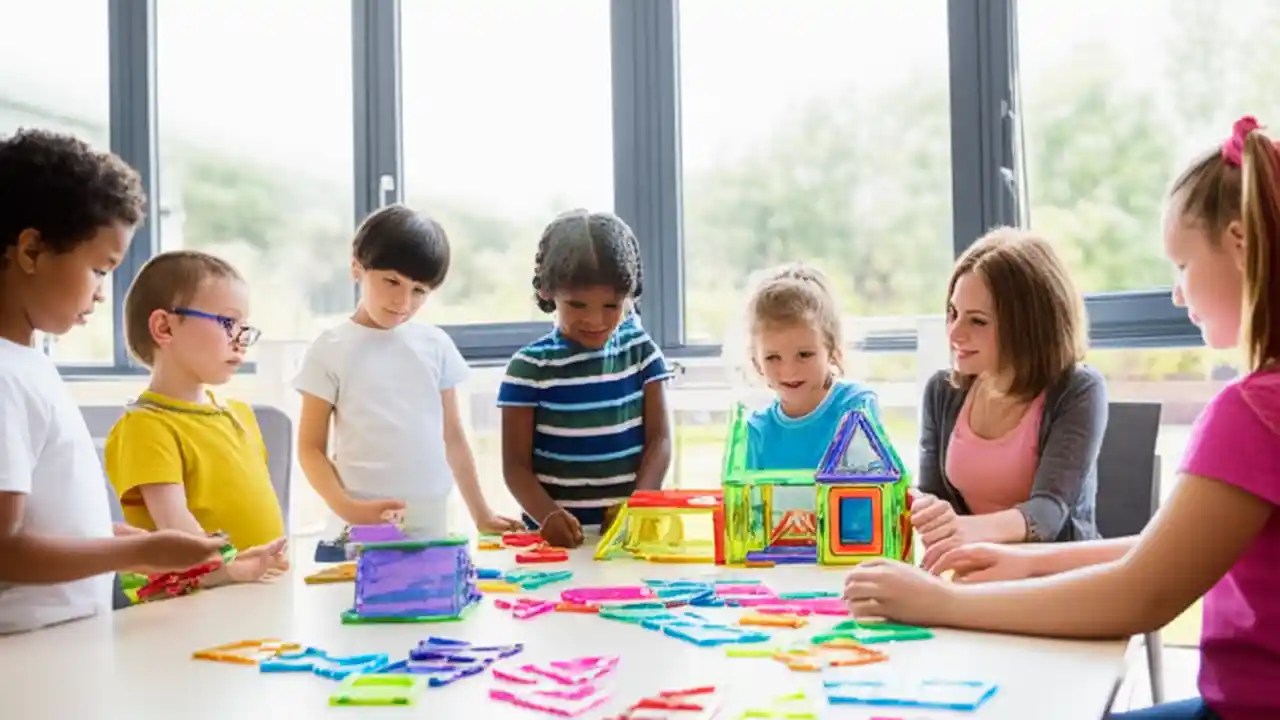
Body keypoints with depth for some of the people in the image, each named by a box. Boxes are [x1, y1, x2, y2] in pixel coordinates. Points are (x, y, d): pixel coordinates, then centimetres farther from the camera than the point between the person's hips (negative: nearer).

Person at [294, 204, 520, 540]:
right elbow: (311, 448, -2)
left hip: (431, 528, 3)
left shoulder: (436, 345, 7)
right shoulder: (331, 350, -2)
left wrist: (481, 514, 13)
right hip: (360, 533, -3)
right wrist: (347, 508, -17)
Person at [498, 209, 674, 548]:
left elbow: (659, 439, 5)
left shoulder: (640, 351, 7)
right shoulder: (529, 366, -1)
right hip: (559, 536, -1)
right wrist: (548, 516, -18)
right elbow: (516, 465, 0)